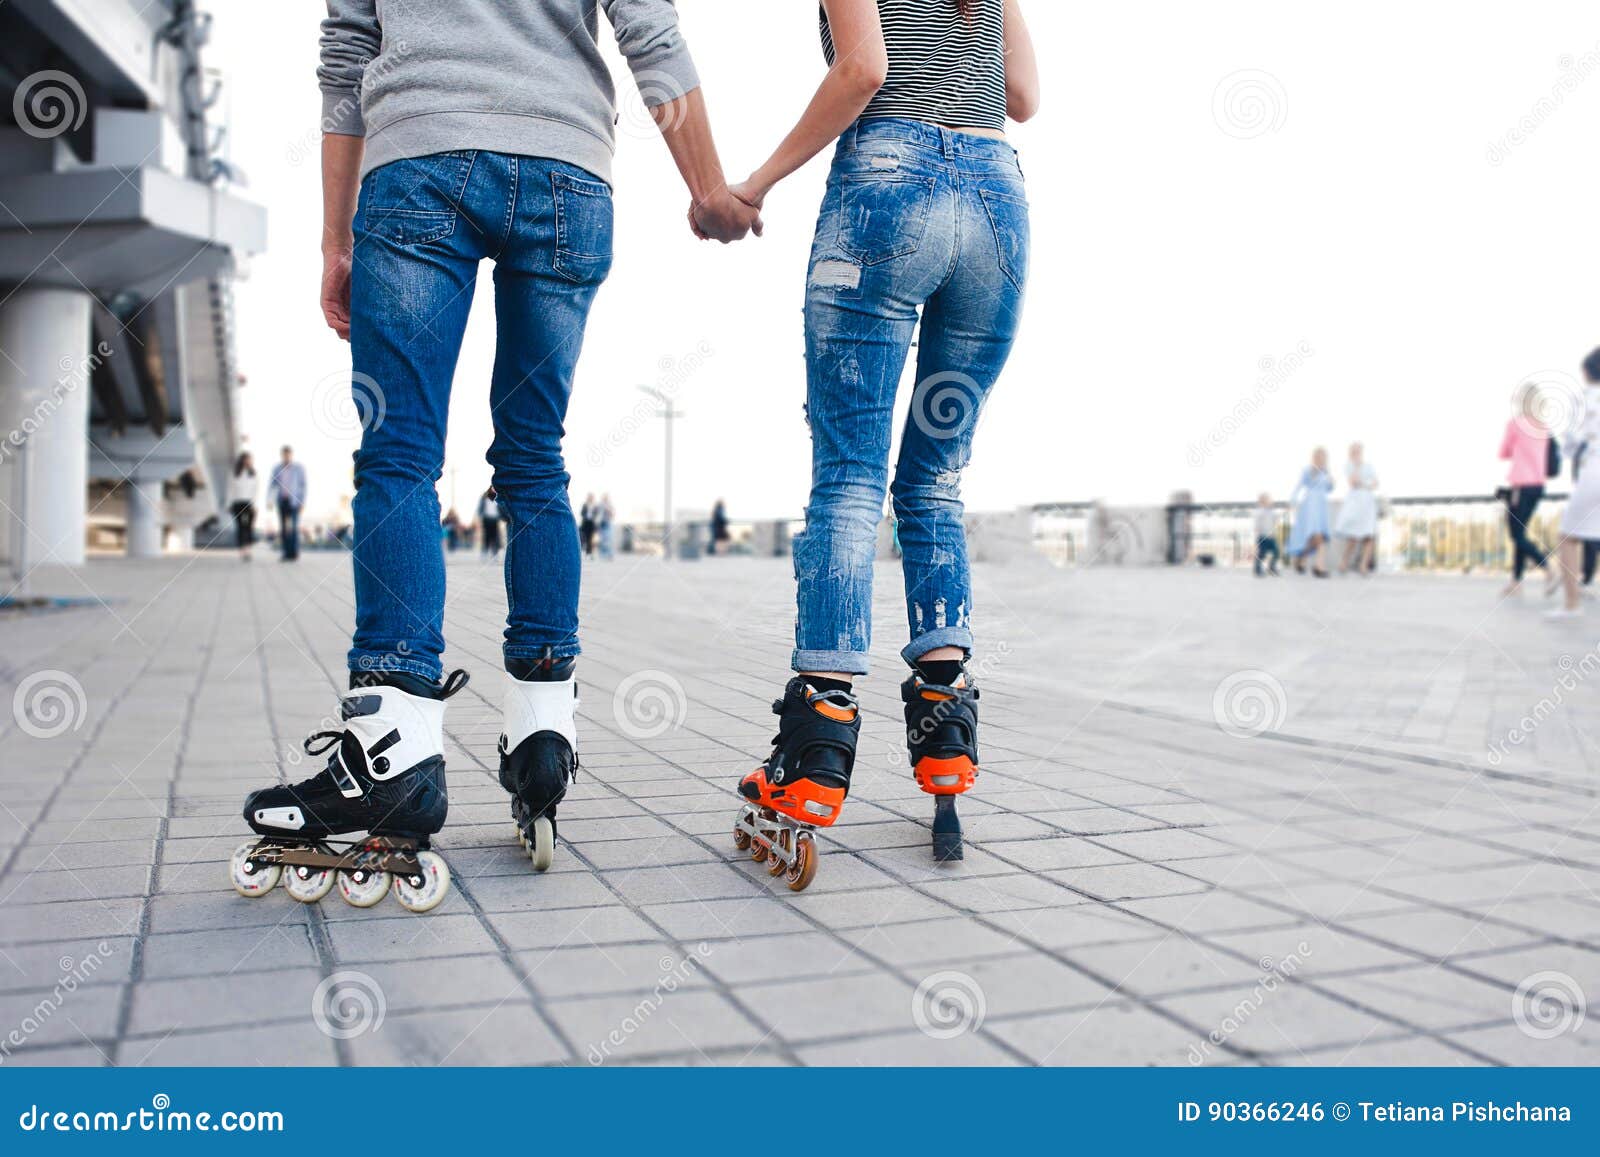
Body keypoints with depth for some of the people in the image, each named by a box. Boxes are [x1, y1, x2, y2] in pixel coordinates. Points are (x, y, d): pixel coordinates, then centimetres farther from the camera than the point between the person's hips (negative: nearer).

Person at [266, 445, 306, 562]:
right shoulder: (277, 468, 7)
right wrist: (269, 500, 2)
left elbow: (303, 485, 1)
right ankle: (286, 553, 6)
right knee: (283, 528, 2)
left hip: (294, 501, -3)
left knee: (293, 527, -9)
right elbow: (272, 484, 11)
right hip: (281, 501, 3)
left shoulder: (299, 468, 0)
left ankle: (294, 553, -3)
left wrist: (303, 502, -5)